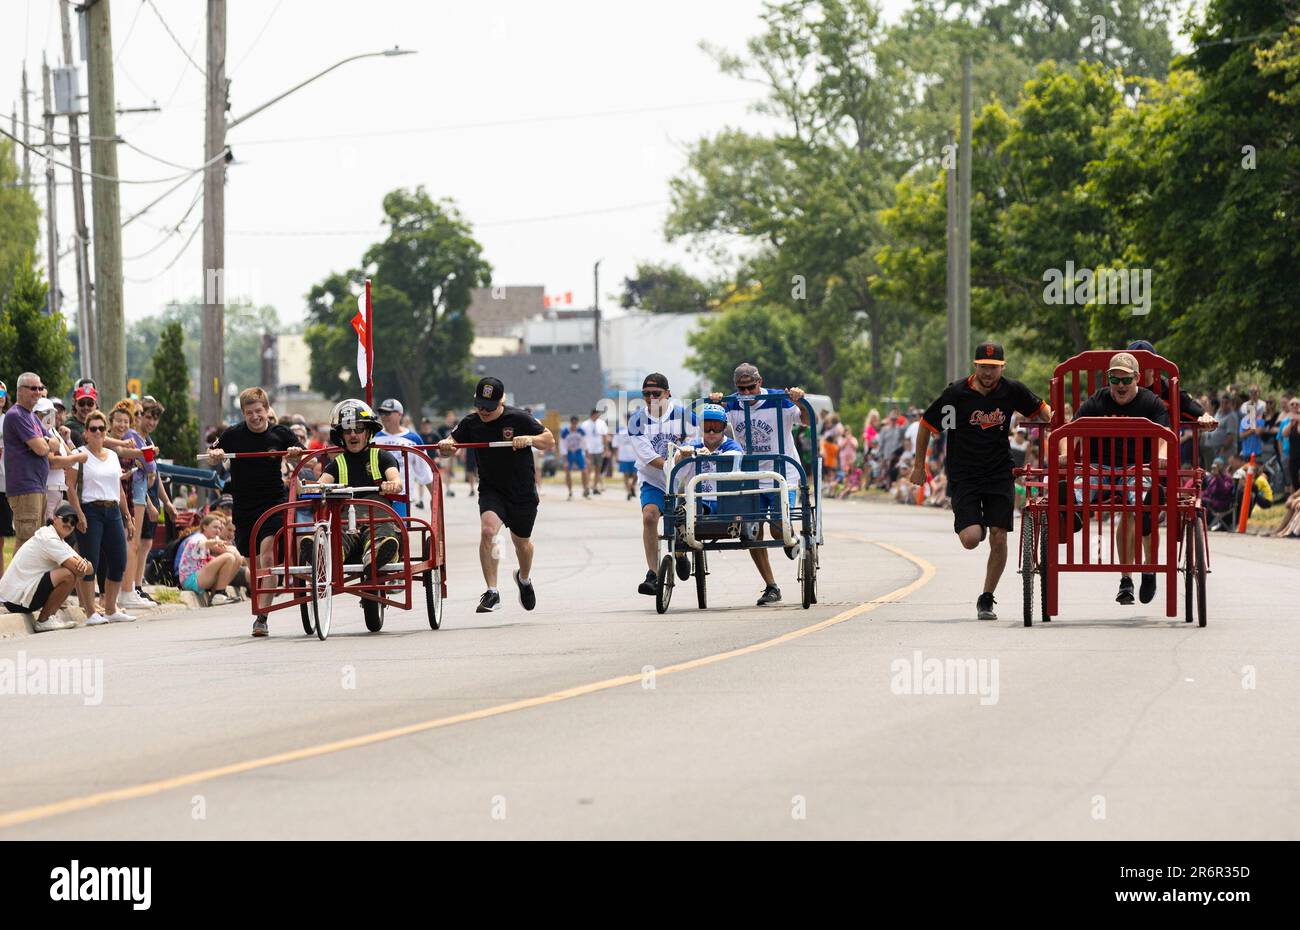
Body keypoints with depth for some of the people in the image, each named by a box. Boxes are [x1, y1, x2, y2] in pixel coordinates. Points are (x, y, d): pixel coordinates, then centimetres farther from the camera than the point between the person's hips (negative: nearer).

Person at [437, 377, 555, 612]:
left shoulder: (519, 419, -13)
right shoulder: (471, 424, -6)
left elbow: (550, 442, -7)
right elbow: (449, 446, -4)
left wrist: (530, 439, -27)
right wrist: (445, 446, -28)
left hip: (523, 493, 0)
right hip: (491, 491, 0)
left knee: (522, 542, 15)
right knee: (487, 531, -26)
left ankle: (524, 579, 49)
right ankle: (492, 593, -23)